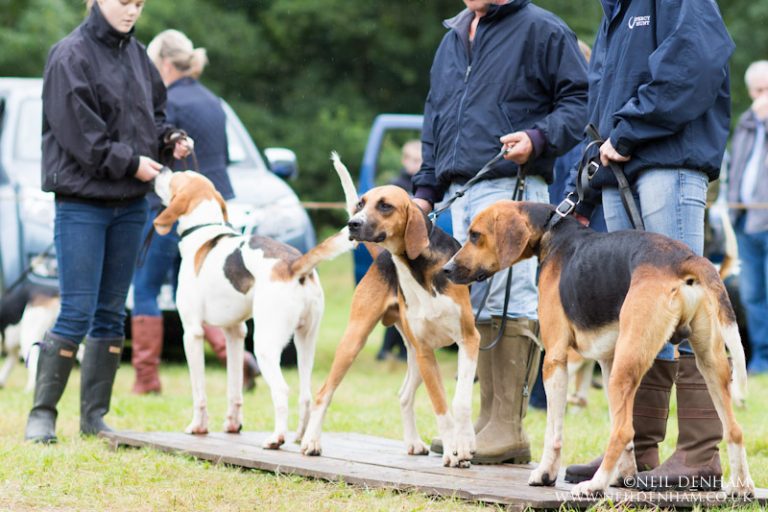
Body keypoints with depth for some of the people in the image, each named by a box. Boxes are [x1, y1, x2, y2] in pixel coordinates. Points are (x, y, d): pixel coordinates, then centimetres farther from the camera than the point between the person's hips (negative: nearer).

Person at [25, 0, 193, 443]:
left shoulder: (136, 54, 9)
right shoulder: (71, 55, -11)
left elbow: (155, 112, 19)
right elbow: (79, 132, -15)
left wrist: (170, 138, 0)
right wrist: (130, 162, -14)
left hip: (131, 203, 7)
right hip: (82, 202, -6)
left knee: (112, 313, 8)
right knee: (77, 313, -9)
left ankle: (95, 415, 14)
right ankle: (42, 413, 1)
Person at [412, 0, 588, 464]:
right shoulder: (453, 40, 21)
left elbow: (580, 100, -5)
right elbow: (435, 118, 28)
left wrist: (538, 138, -20)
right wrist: (426, 187, 21)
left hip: (511, 188, -8)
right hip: (459, 193, 8)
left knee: (509, 303, -12)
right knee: (477, 305, 8)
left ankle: (509, 429, -11)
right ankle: (490, 421, 12)